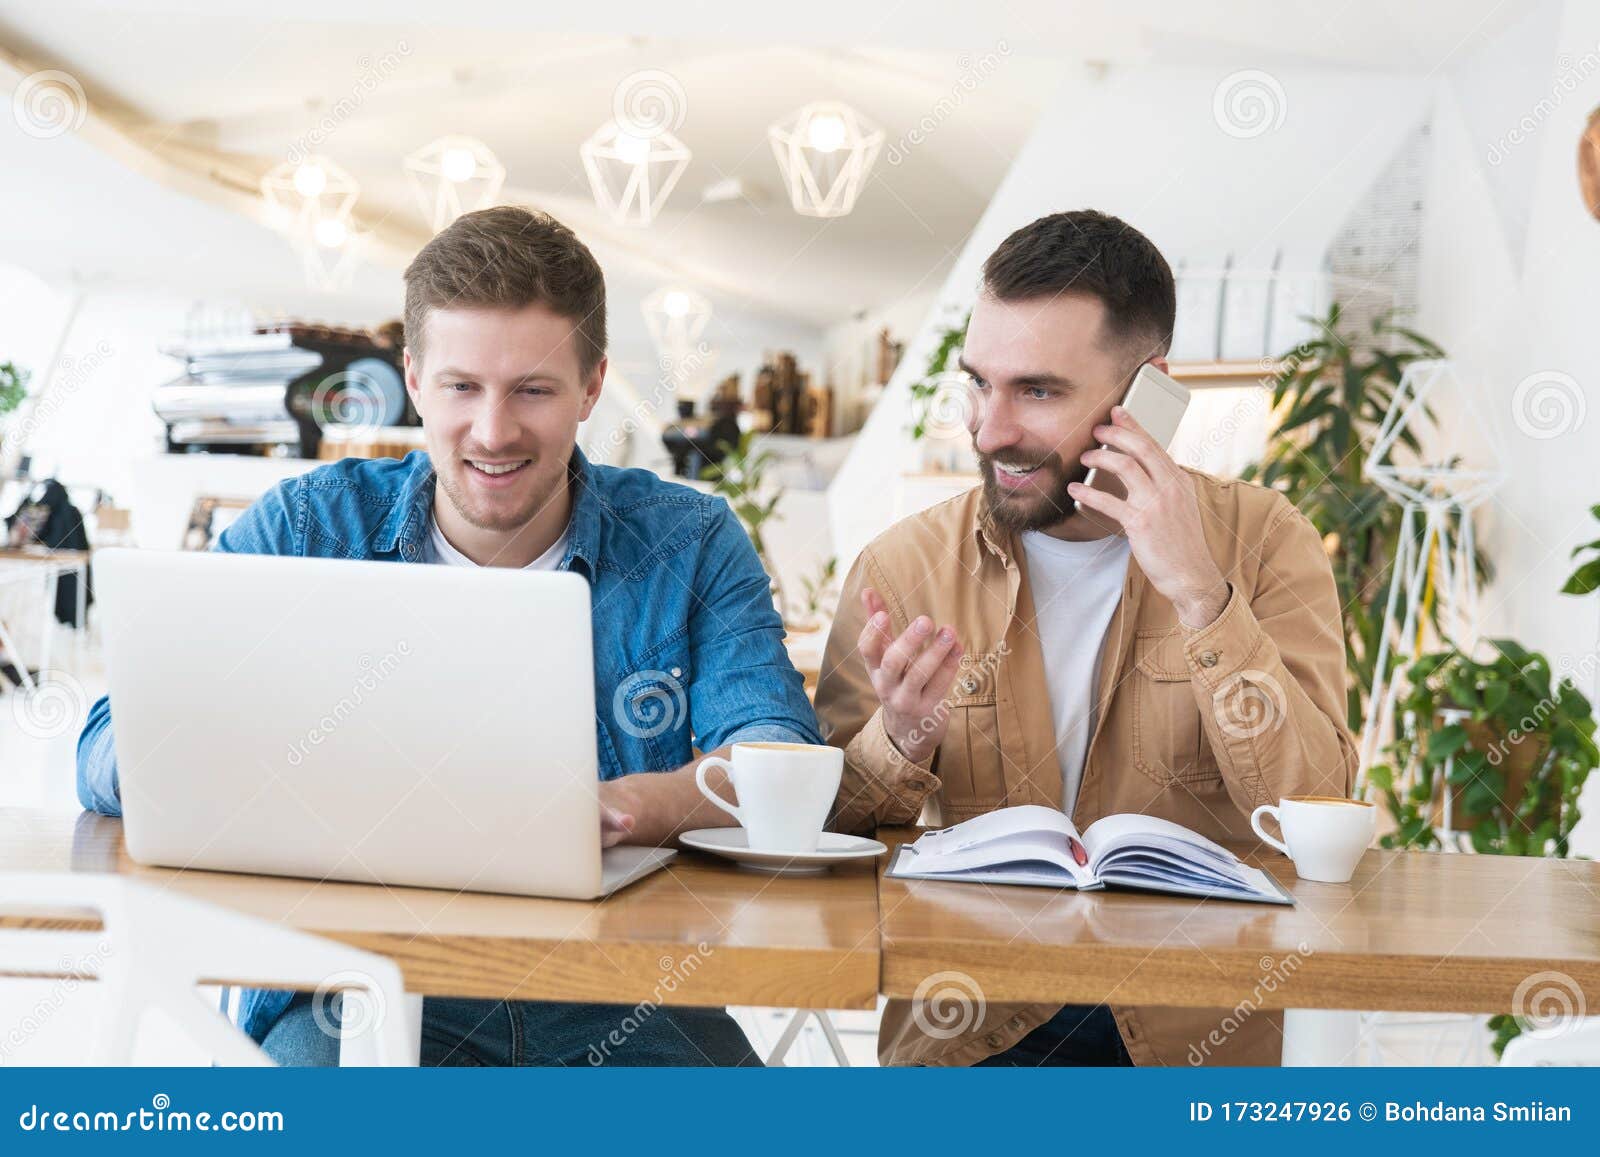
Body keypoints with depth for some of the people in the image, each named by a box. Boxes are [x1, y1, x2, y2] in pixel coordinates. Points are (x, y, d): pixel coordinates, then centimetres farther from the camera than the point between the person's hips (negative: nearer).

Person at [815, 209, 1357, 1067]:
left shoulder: (1265, 544, 0)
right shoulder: (903, 567, 1)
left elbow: (1314, 817, -10)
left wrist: (1199, 594, -18)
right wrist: (899, 742, -17)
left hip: (1203, 1026, -1)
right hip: (969, 1029, 1)